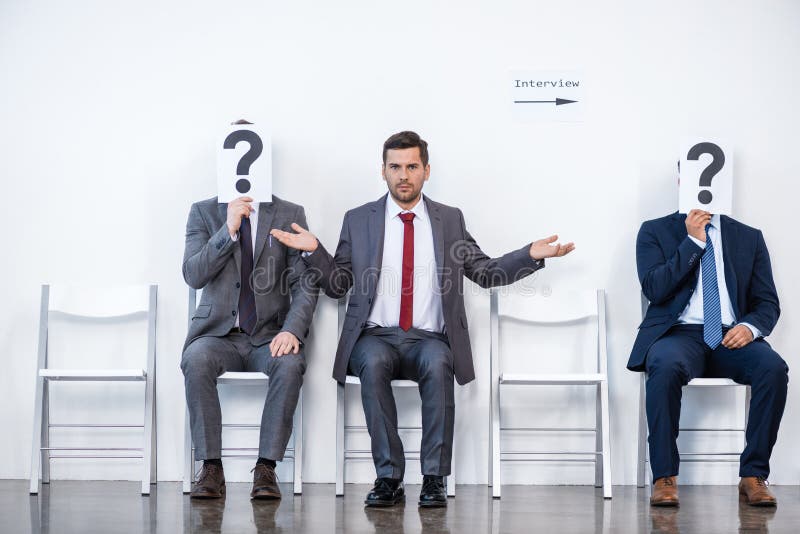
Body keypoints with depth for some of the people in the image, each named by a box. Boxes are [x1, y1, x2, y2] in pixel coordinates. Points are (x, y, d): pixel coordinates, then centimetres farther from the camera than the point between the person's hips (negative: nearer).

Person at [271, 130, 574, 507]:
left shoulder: (450, 220, 13)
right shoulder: (358, 220, 11)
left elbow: (485, 273, 12)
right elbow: (337, 285, 11)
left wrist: (532, 255, -1)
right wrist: (313, 251, -7)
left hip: (430, 339, 0)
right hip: (375, 337, 0)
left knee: (438, 364, -35)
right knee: (373, 364, -35)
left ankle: (434, 480, -29)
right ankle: (389, 479, -29)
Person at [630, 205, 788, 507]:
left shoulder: (749, 237, 16)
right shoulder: (654, 232, 9)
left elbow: (768, 303, 13)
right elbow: (654, 290, -5)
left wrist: (751, 327, -10)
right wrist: (693, 242, -8)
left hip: (732, 336, 2)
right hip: (679, 333, -2)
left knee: (774, 369, -29)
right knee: (666, 367, -37)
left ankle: (753, 476, -20)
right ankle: (664, 478, -28)